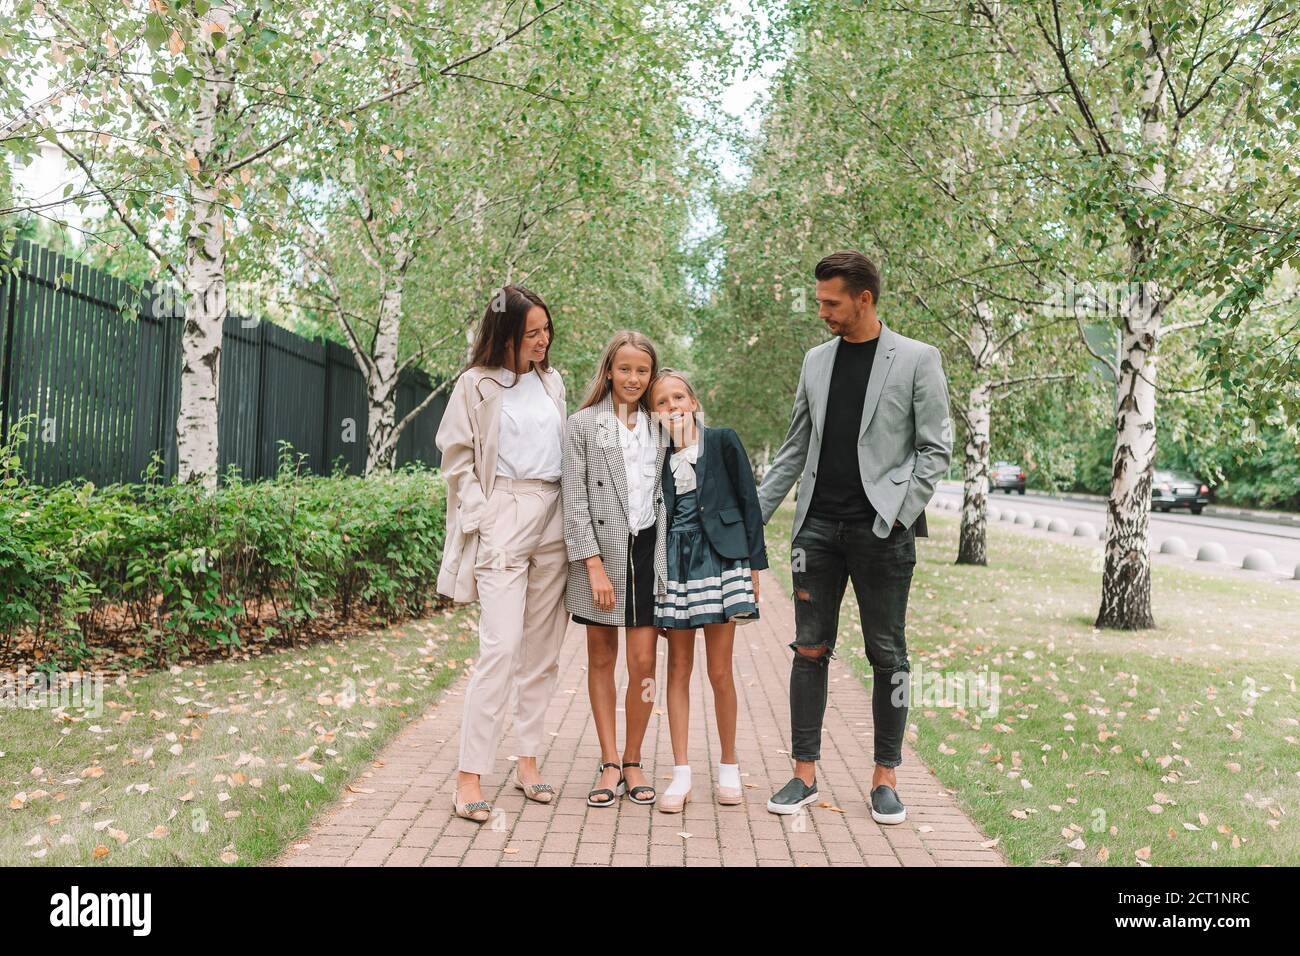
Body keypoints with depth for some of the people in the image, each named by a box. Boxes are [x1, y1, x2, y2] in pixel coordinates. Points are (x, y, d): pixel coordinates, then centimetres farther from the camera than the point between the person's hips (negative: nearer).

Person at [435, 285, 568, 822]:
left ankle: (528, 760, 18)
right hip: (503, 519, -5)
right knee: (501, 646, -13)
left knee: (542, 649, 7)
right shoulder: (477, 384, 0)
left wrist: (573, 518, 9)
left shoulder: (552, 382, 14)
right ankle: (470, 774, -5)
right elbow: (458, 459, 0)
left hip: (553, 518, 5)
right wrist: (482, 519, -9)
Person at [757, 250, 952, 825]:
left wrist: (900, 515, -10)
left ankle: (885, 778, 17)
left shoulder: (917, 360, 0)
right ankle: (805, 774, 14)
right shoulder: (816, 361, 12)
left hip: (880, 530, -4)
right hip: (818, 525, 4)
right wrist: (752, 514, 9)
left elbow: (935, 447, -1)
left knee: (887, 654, 5)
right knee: (810, 649, 5)